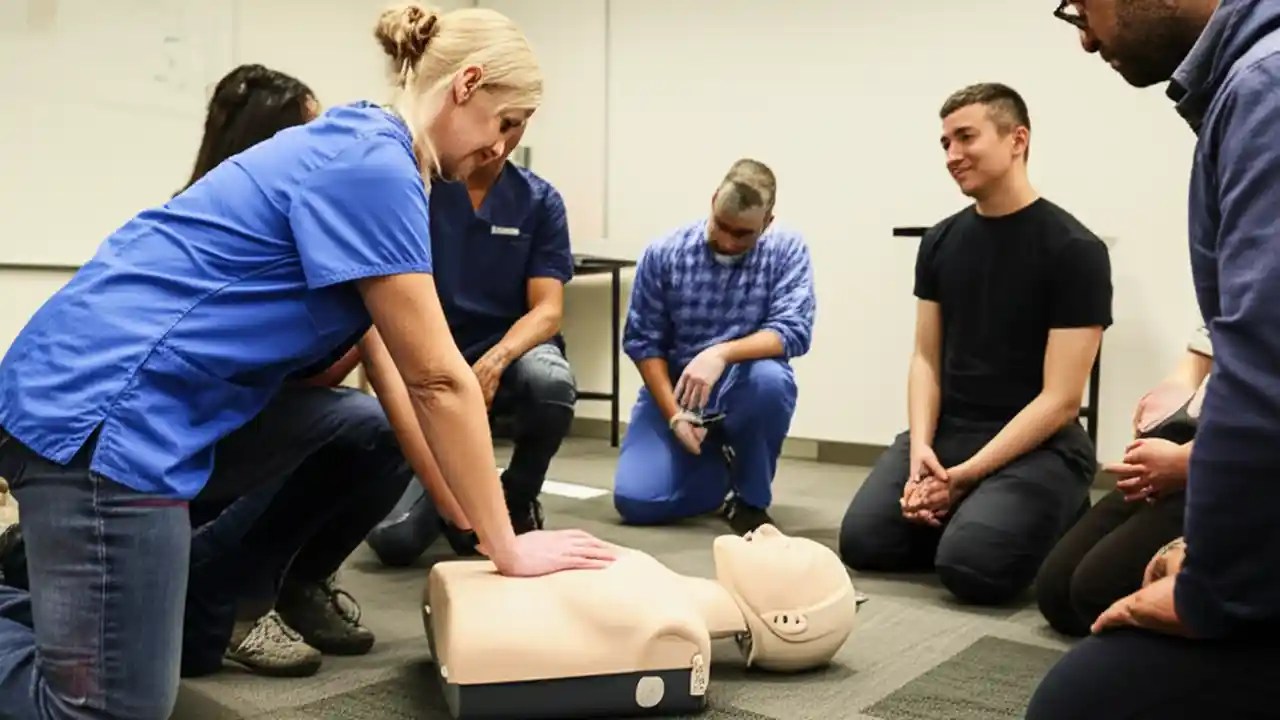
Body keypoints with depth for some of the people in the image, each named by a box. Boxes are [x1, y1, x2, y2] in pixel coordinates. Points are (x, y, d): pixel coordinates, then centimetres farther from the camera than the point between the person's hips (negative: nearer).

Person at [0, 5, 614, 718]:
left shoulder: (359, 154, 15)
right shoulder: (373, 163, -16)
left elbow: (388, 365, 15)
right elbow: (438, 380, -15)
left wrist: (471, 519, 14)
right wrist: (506, 546, -4)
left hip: (91, 397, 11)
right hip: (99, 407, -11)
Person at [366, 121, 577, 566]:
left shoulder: (539, 200, 0)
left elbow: (547, 310, -9)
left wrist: (495, 362, -29)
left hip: (509, 352, 1)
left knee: (550, 382, -39)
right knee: (394, 539, -18)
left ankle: (518, 500, -5)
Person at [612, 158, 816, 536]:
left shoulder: (787, 250, -8)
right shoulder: (663, 254, -8)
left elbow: (794, 331, -19)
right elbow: (643, 341, -5)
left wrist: (721, 354, -35)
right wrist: (674, 414, -17)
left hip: (745, 392, -1)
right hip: (675, 391, 1)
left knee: (769, 377, -36)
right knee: (635, 500, -18)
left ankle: (750, 498, -9)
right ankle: (721, 474, 15)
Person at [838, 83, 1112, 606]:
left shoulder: (1073, 249, -10)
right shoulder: (940, 242, 8)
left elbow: (1060, 399, -14)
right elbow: (926, 359, 7)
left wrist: (964, 477, -18)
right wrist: (920, 448, -11)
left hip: (1036, 445, -4)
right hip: (946, 432, 5)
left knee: (970, 564, -28)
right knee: (862, 540, -15)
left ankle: (1056, 518, 5)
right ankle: (965, 512, 12)